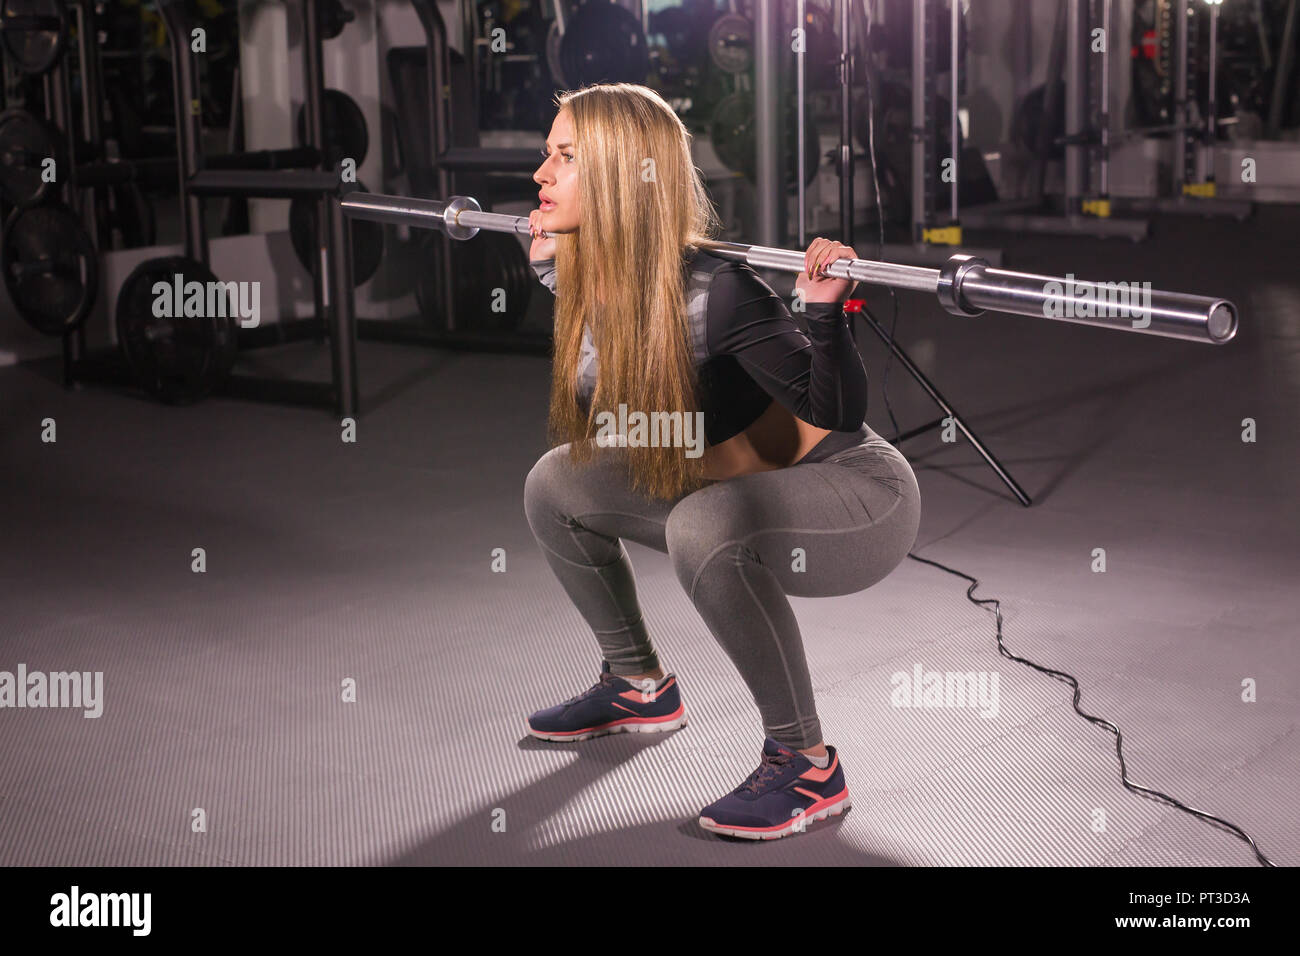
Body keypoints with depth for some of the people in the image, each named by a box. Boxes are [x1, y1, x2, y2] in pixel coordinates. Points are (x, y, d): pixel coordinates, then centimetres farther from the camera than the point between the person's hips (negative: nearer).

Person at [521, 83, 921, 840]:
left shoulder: (711, 292, -29)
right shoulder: (595, 286, -6)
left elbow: (839, 411, -27)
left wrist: (824, 309, -41)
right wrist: (551, 264, 13)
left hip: (863, 505, -8)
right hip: (735, 490, 8)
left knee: (704, 526, -36)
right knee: (557, 482, 6)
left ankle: (807, 764, -19)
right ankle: (640, 687, 24)